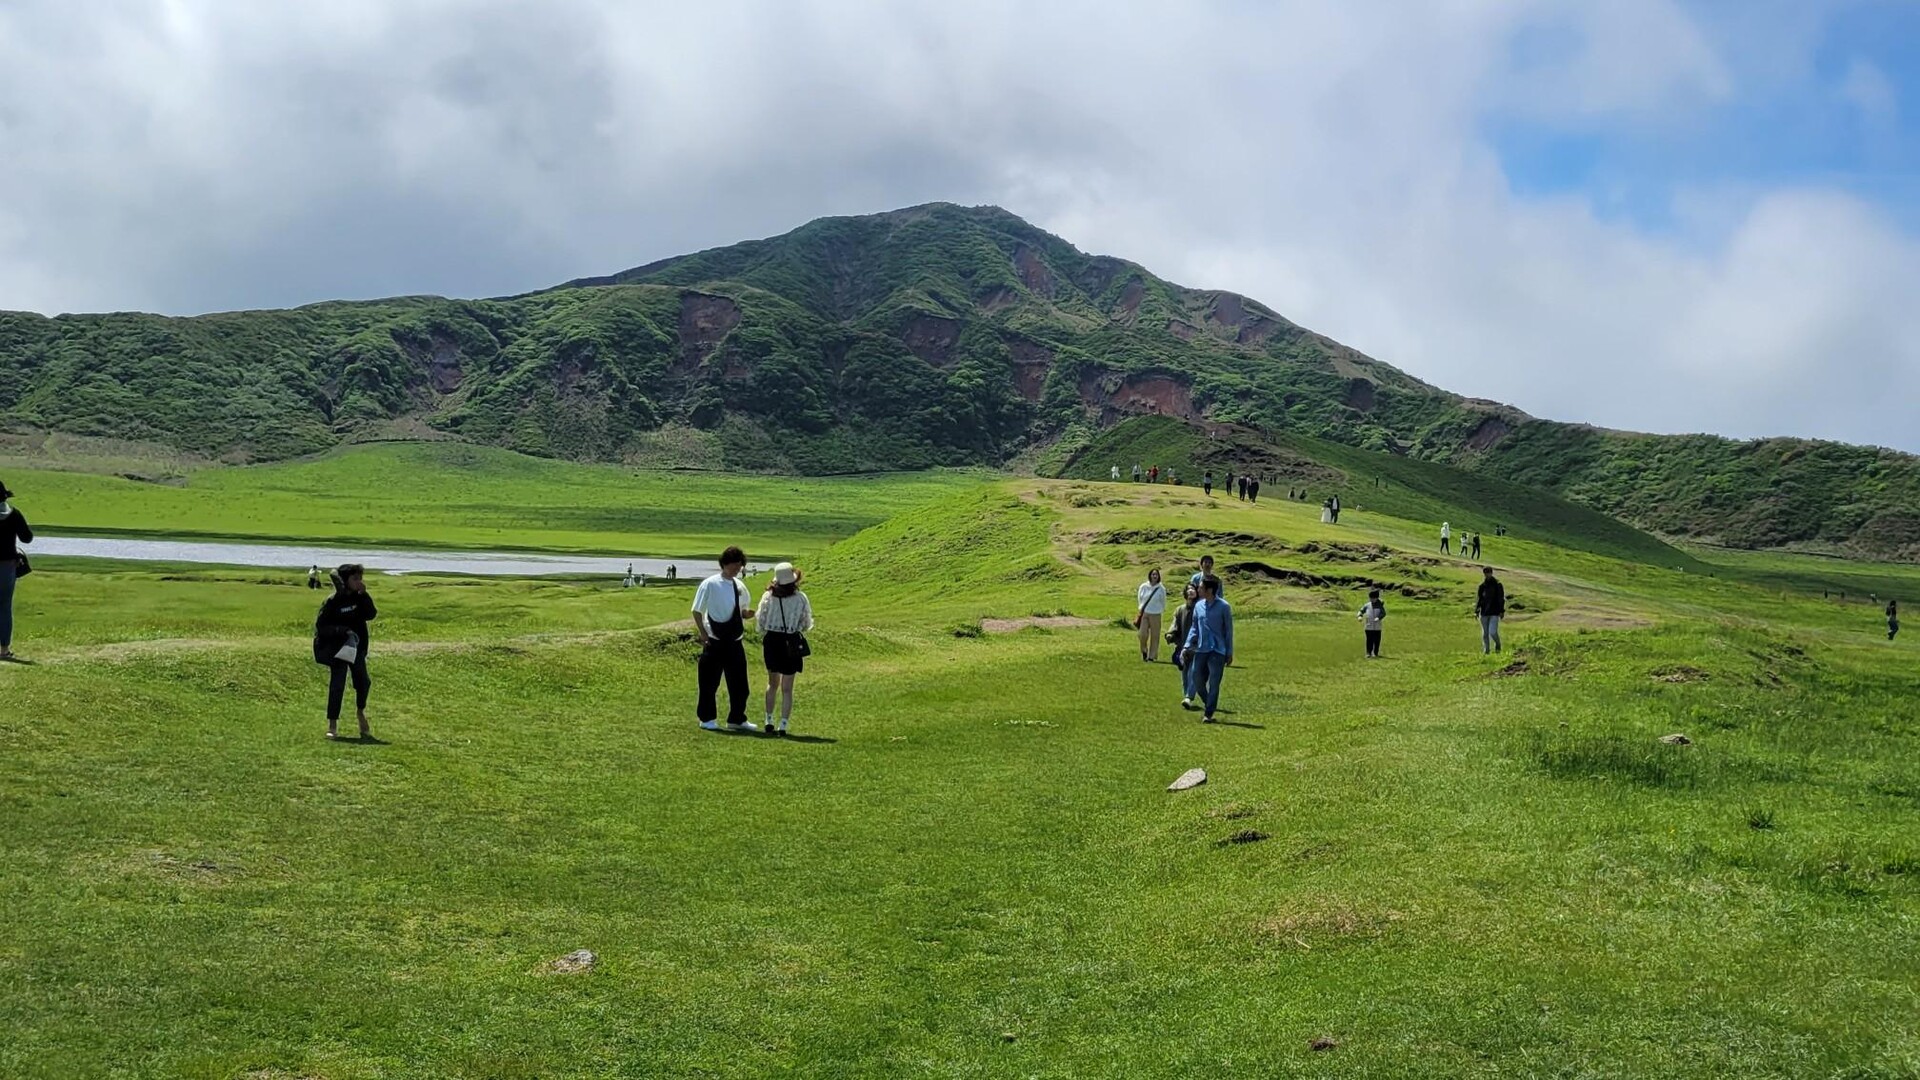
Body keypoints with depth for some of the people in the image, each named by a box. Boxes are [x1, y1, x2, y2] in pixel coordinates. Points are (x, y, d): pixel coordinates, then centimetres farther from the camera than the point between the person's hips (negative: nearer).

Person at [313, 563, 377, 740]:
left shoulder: (360, 598, 2)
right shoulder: (332, 601, -14)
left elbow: (371, 614, -11)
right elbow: (320, 626, -13)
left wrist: (363, 595, -18)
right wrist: (343, 631, -23)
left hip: (357, 646, 5)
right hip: (338, 648, -5)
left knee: (363, 681, 5)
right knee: (337, 684, -7)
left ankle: (360, 711, 33)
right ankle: (332, 725, 0)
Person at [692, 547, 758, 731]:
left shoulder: (740, 587, 8)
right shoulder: (710, 585, -8)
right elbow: (697, 611, -5)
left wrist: (747, 614, -6)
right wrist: (703, 634, -11)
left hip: (735, 642, 5)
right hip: (715, 642, -5)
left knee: (739, 683, 9)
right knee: (710, 683, 3)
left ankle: (737, 719, 20)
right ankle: (707, 719, 16)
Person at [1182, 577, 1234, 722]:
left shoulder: (1223, 607, -6)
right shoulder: (1198, 606, 8)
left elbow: (1228, 630, -2)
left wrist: (1229, 653, -3)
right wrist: (1187, 646, 5)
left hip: (1217, 651, -5)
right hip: (1201, 650, 5)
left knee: (1214, 683, -4)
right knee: (1197, 681, 5)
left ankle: (1209, 714, 2)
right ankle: (1209, 706, 27)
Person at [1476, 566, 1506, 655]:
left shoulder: (1497, 584, -3)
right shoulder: (1482, 585, 7)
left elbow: (1501, 599, -2)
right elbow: (1479, 598, 12)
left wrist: (1502, 611, -7)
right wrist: (1476, 611, 5)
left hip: (1494, 613, -4)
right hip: (1484, 613, 4)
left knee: (1493, 632, -11)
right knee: (1485, 633, 8)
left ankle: (1497, 645, 17)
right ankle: (1486, 650, 19)